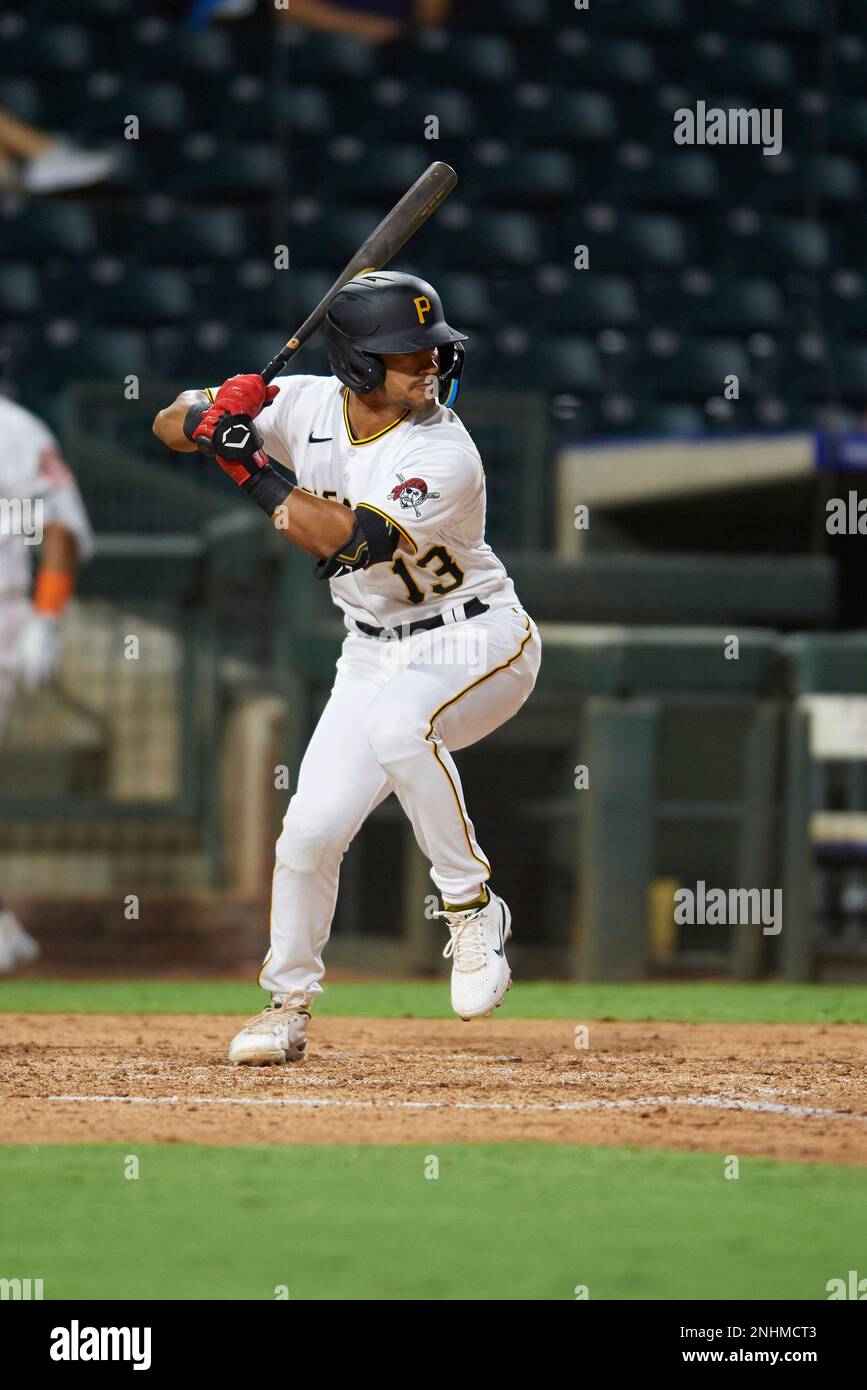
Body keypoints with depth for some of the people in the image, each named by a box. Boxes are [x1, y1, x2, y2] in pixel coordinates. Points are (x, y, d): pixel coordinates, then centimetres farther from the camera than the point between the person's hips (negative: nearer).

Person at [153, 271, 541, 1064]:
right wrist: (208, 416, -25)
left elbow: (349, 541, -35)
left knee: (396, 722, -37)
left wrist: (250, 464, -34)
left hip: (480, 641, -5)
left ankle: (472, 908, -21)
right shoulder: (309, 406, -7)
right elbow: (171, 425, -1)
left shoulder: (445, 455, -25)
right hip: (375, 652, 5)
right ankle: (288, 1005, 17)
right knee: (312, 828, -6)